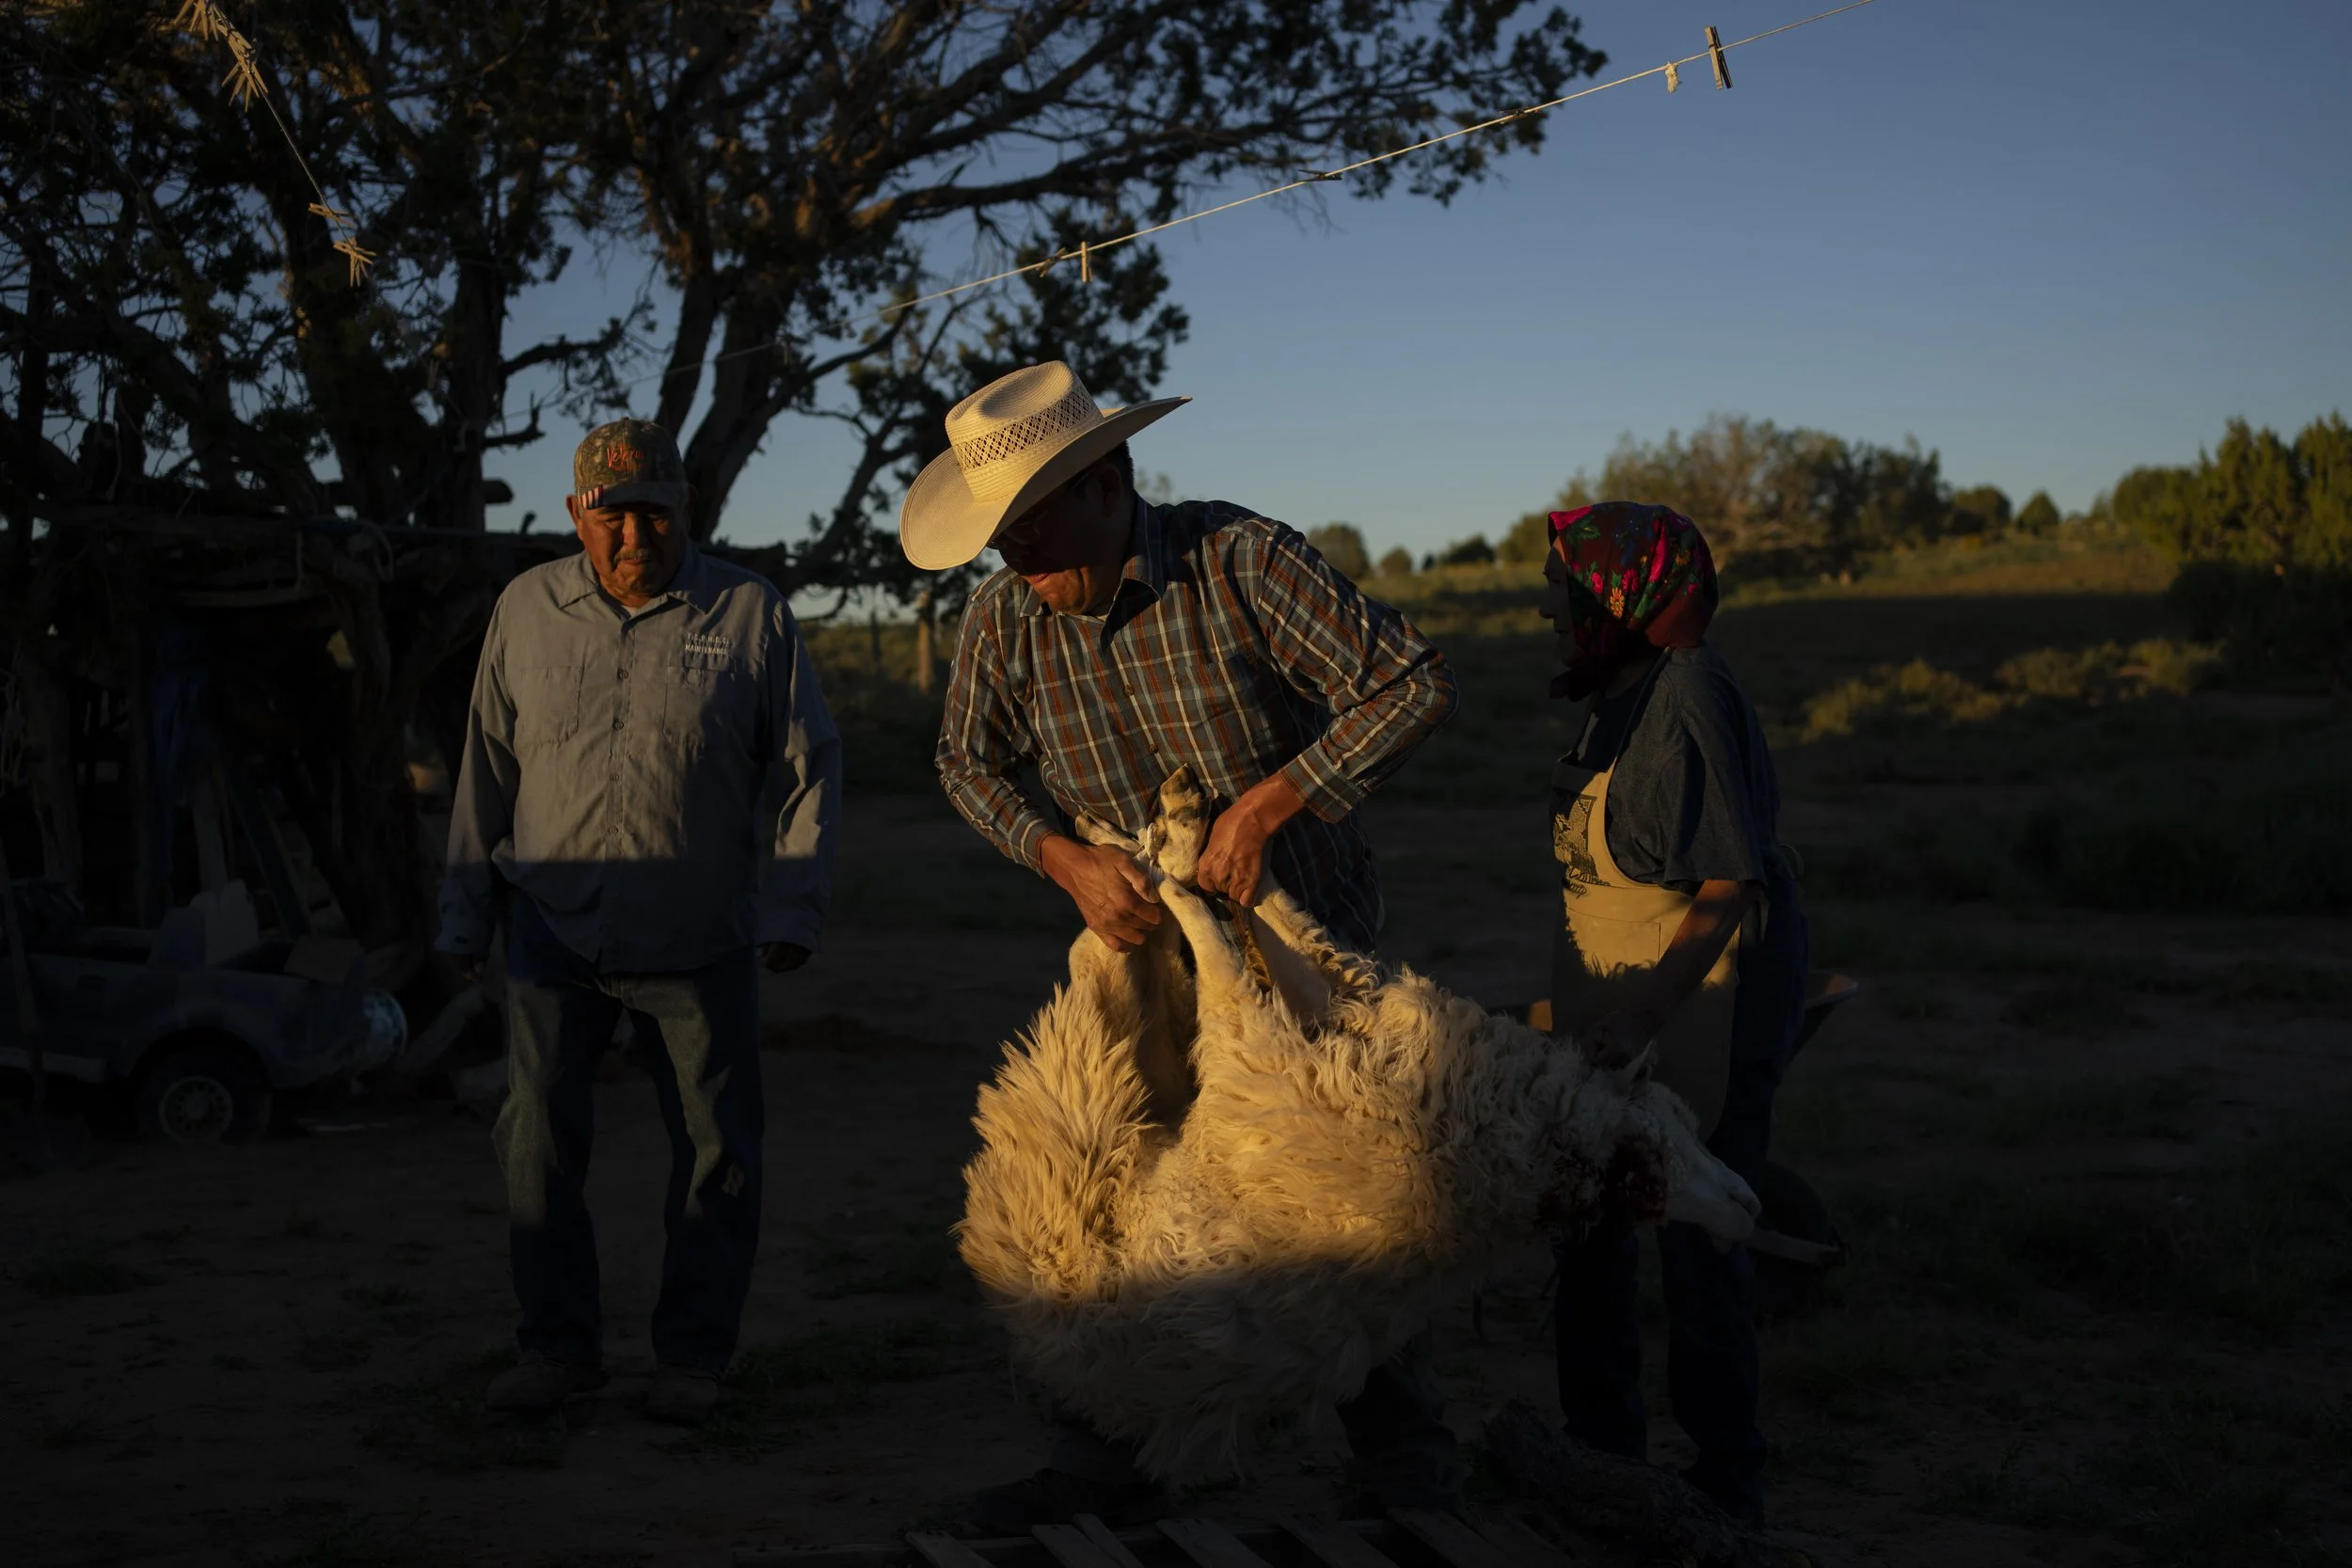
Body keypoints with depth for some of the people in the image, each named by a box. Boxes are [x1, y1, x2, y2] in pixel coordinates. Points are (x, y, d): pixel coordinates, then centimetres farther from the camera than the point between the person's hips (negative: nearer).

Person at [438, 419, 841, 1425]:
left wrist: (791, 909, -2)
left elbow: (806, 765, 4)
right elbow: (486, 766, 12)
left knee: (715, 1150, 3)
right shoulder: (527, 610, 7)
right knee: (538, 1138, -1)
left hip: (699, 942, -1)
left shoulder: (750, 614, 1)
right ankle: (558, 1345, 13)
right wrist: (465, 915, 12)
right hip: (554, 932, 1)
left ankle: (692, 1355, 16)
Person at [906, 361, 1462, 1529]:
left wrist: (1267, 800, -29)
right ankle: (1104, 1463, 15)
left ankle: (1406, 1459, 21)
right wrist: (1067, 861, -12)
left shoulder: (1241, 560, -24)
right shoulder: (1004, 621, -12)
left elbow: (1417, 685, -23)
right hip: (1141, 931, 3)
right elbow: (969, 763, 6)